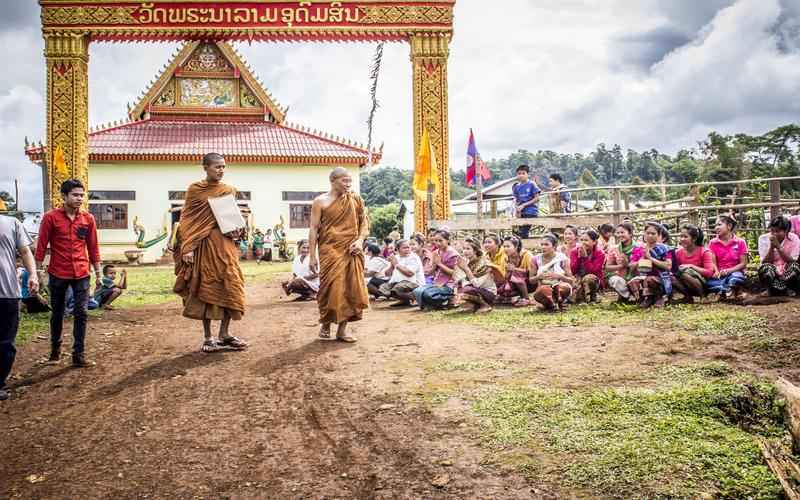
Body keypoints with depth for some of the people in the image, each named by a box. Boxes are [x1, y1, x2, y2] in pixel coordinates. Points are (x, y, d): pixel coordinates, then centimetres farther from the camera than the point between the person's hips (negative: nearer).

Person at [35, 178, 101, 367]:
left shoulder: (88, 218, 3)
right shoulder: (51, 217, -5)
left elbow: (93, 246, 8)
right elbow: (41, 246, -3)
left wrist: (98, 271, 7)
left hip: (81, 274, 2)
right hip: (58, 274, -1)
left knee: (81, 314, -2)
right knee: (57, 314, 13)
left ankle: (79, 355, 5)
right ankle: (55, 349, 31)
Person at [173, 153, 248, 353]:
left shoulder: (229, 190, 11)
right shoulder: (194, 189, 1)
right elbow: (186, 220, -1)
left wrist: (237, 230, -4)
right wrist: (187, 248, -10)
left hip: (225, 243, 3)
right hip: (204, 244, -3)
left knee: (230, 286, -1)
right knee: (206, 288, 1)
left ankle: (224, 334, 11)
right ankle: (207, 337, 10)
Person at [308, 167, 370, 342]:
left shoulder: (356, 200, 8)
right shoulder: (321, 201, 0)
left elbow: (364, 222, 13)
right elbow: (314, 229, -1)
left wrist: (360, 240, -6)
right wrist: (313, 255, -6)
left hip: (351, 251, 3)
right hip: (330, 250, -3)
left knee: (351, 288, 0)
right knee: (331, 288, -5)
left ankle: (342, 329, 11)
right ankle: (325, 324, 18)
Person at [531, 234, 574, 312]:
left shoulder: (562, 258, -5)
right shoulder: (536, 259, -1)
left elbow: (571, 280, -5)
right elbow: (531, 280, 4)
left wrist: (559, 276, -24)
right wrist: (538, 277, -19)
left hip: (560, 287, 0)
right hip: (544, 287, 0)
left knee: (565, 287, -37)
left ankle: (561, 302, 0)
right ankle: (550, 304, -1)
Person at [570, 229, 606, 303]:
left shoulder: (600, 253, -10)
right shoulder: (575, 251, -3)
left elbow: (593, 271, -22)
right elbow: (573, 270, -12)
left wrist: (585, 256, -27)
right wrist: (579, 256, -22)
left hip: (595, 281, -1)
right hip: (578, 279, 1)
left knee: (589, 278, -36)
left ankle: (593, 298, -9)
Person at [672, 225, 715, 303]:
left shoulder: (704, 252, -6)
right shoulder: (678, 252, 5)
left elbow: (709, 272, -16)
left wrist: (691, 266, -21)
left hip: (701, 286, -4)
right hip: (686, 287, 4)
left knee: (685, 272, -35)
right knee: (671, 277, -29)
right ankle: (688, 297, -8)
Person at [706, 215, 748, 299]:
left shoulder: (740, 242, 3)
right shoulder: (713, 243, 7)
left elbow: (743, 264, -2)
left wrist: (729, 270, -18)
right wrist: (716, 271, -25)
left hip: (734, 272, -1)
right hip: (719, 275, 1)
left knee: (736, 278, -40)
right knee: (709, 283, -35)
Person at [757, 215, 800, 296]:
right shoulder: (763, 239, -6)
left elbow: (792, 262, -13)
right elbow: (765, 263, -10)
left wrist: (778, 247, -22)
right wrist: (771, 246, -23)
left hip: (788, 275, 1)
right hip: (772, 274, -1)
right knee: (764, 268, -33)